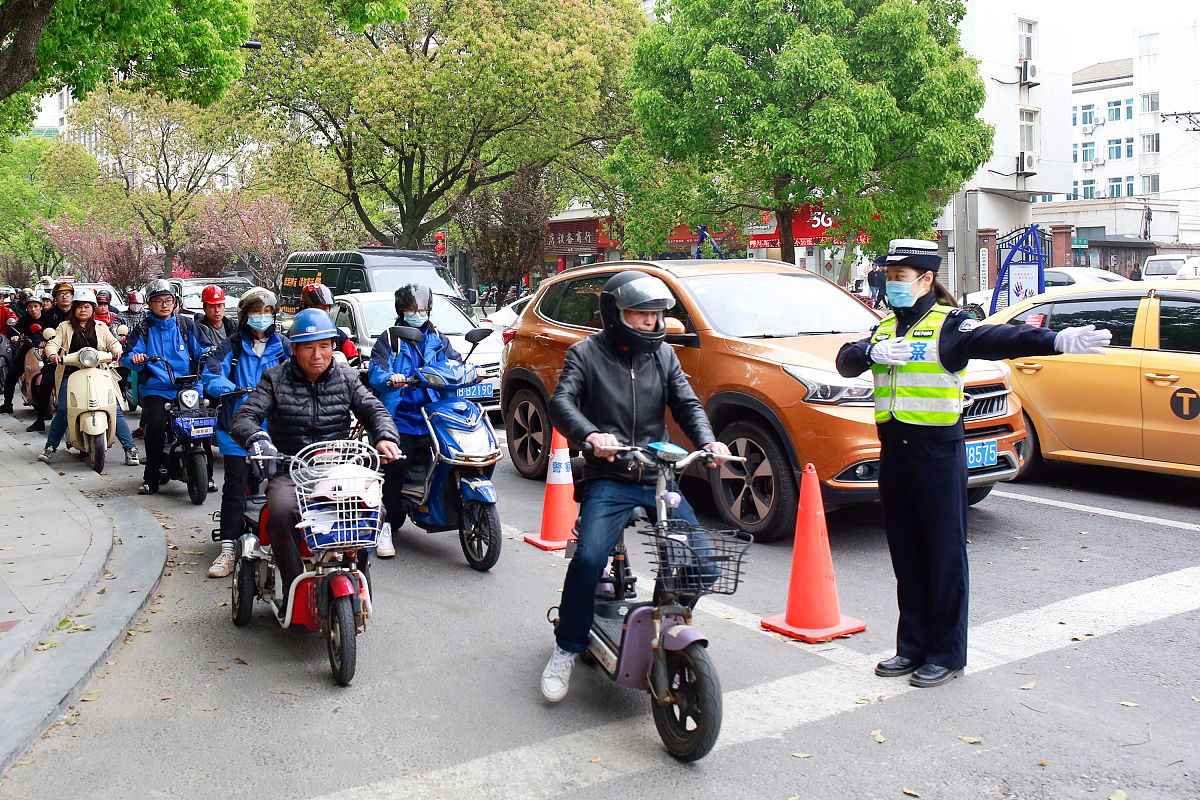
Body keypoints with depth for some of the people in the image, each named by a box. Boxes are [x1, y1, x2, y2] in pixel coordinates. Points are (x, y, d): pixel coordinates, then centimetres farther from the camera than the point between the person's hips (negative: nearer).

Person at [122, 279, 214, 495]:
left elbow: (201, 348, 11)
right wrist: (135, 358, -20)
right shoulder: (143, 329, 11)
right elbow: (128, 355, 3)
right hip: (155, 389, -1)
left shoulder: (186, 325, 14)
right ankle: (150, 478, -10)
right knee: (156, 425, -23)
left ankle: (206, 475, -5)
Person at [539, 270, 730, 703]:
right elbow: (561, 402, -11)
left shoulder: (663, 355, 15)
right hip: (608, 479, -4)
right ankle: (566, 649, -3)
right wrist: (590, 434, -32)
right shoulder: (586, 352, 3)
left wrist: (707, 441, -14)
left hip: (660, 477, 4)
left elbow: (686, 403, 8)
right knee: (588, 558, -24)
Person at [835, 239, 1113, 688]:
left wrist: (1058, 340, -38)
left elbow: (995, 340, -21)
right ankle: (913, 646, 22)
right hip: (893, 449, 6)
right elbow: (845, 361, 9)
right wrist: (872, 352, -13)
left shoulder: (949, 324, -5)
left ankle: (946, 654, 9)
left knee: (945, 553, -1)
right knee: (906, 553, 11)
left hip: (938, 449, -6)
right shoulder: (885, 329, 16)